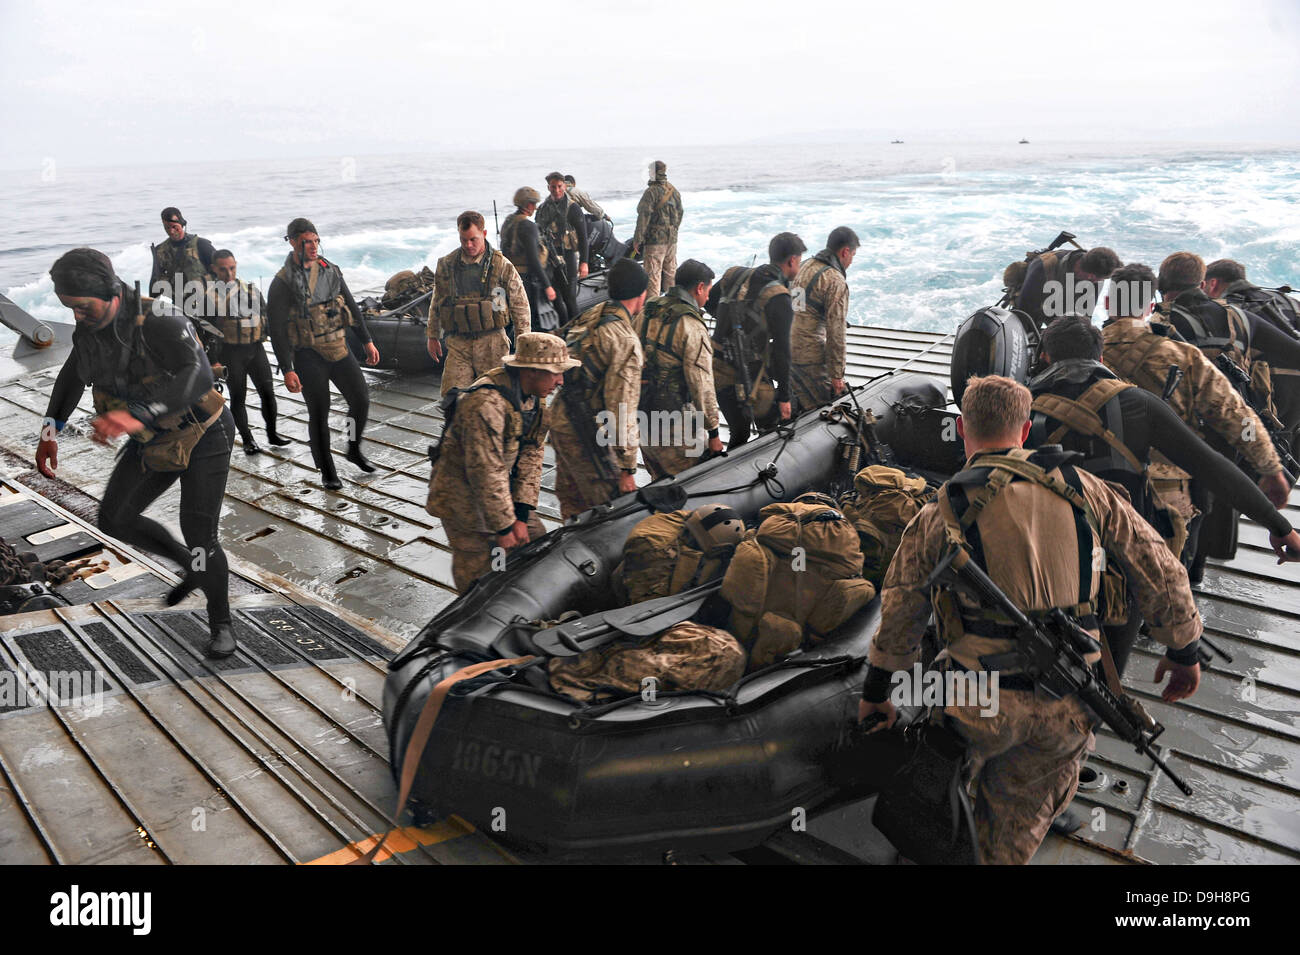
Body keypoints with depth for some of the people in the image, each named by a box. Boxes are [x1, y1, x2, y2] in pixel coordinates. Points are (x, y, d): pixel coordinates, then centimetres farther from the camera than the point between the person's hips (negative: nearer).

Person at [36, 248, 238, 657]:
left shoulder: (159, 321, -29)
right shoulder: (88, 331, -5)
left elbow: (199, 377, -45)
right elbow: (72, 377, 17)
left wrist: (136, 416, -57)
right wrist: (50, 431, 14)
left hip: (202, 436, -7)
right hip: (155, 441, 7)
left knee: (199, 534, -8)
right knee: (116, 519, 6)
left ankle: (221, 625, 12)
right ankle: (193, 567, 26)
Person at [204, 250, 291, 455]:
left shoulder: (251, 289, 6)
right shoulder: (210, 296, -4)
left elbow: (265, 315, 15)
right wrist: (213, 361, -9)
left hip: (255, 348, 3)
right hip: (231, 352, -3)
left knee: (267, 392, 3)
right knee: (238, 397, 3)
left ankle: (272, 433, 19)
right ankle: (247, 439, 14)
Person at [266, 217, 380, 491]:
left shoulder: (330, 270, 5)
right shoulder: (282, 283, -11)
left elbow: (351, 307, 14)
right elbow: (277, 330, -13)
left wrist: (367, 341, 12)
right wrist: (287, 370, -18)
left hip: (339, 349, 5)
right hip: (309, 356, -5)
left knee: (361, 400, 4)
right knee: (319, 414, 1)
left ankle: (354, 450, 29)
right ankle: (327, 472, 16)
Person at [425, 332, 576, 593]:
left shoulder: (536, 396, -1)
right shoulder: (487, 403, -31)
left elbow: (532, 455, 0)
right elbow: (486, 473, -30)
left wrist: (521, 515, -6)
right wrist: (504, 528, -22)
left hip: (504, 489, 8)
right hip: (463, 496, -8)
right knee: (479, 573, -4)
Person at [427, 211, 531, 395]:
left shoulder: (502, 265, -2)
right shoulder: (446, 264, 6)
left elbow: (520, 305, 3)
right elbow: (436, 303, 17)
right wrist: (433, 336, 19)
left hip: (492, 344, -2)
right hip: (458, 344, 2)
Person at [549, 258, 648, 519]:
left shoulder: (590, 316, 6)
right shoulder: (626, 341, -19)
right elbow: (622, 408, -21)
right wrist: (628, 468, -17)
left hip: (559, 420, 9)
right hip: (584, 435, -9)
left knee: (574, 507, 20)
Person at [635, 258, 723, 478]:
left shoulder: (645, 313, 6)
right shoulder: (692, 327, -17)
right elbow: (701, 384, -16)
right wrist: (713, 432, -9)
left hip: (640, 414, 8)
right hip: (672, 423, -8)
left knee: (660, 480, 21)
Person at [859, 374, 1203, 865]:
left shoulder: (941, 516, -5)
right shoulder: (1080, 488, 0)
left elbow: (899, 616, 1)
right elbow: (1158, 569, 5)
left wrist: (875, 692, 14)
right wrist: (1184, 650, 19)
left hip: (983, 699, -2)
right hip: (1068, 708, 2)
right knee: (1017, 824, 21)